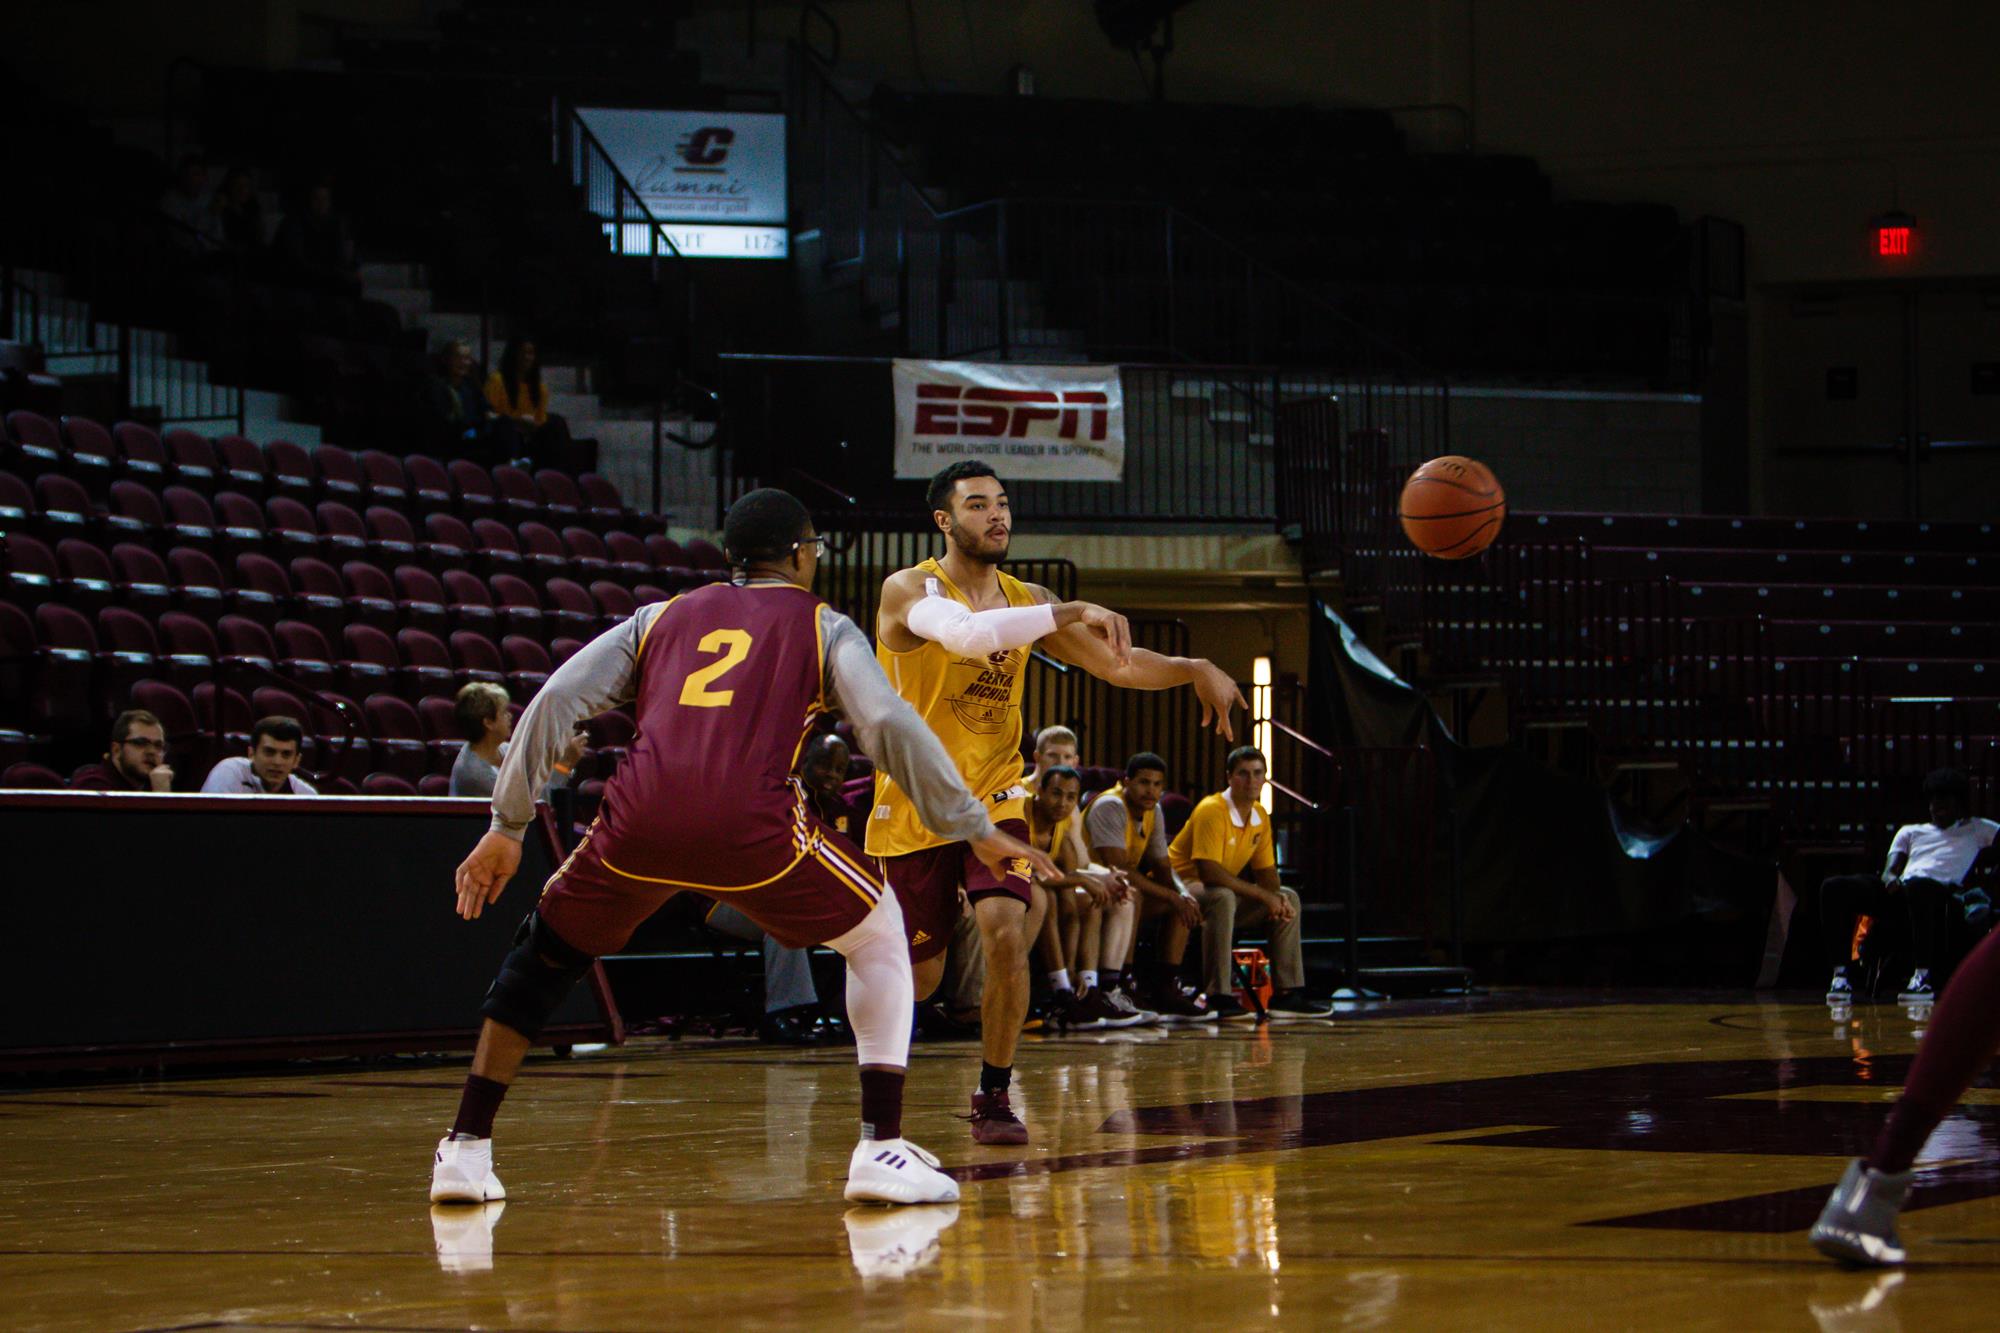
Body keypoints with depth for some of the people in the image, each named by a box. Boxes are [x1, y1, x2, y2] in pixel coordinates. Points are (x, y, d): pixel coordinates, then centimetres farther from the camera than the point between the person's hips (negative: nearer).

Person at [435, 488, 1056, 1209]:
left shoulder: (662, 617, 29)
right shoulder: (822, 626, 21)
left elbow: (554, 702, 18)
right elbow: (890, 723, 4)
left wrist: (507, 827, 21)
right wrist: (975, 830, 7)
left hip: (641, 823, 2)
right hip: (755, 825, -2)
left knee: (544, 953, 28)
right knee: (879, 938, 22)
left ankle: (465, 1149, 21)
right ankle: (882, 1149, 10)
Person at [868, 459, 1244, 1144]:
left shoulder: (1026, 600, 3)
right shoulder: (908, 591, -15)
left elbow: (1114, 661, 5)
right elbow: (965, 633, -37)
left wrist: (1193, 670, -12)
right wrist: (1071, 613, -42)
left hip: (994, 795, 3)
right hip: (916, 802, -3)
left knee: (1005, 929, -21)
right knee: (918, 975, 6)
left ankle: (994, 1097, -7)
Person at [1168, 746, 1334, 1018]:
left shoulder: (1260, 817, 4)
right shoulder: (1212, 810, -23)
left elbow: (1266, 870, 11)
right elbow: (1208, 871, -31)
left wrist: (1277, 898, -14)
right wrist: (1263, 895, -25)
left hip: (1220, 895, 9)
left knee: (1289, 899, 3)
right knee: (1223, 898, -39)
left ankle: (1288, 992, 2)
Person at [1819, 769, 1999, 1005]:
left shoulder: (1976, 830, 29)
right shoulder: (1911, 832, 35)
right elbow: (1890, 870, 20)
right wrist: (1890, 879, -3)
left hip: (1943, 892, -4)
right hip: (1899, 892, 4)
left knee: (1918, 885, -44)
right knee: (1834, 887, -21)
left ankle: (1923, 977, -45)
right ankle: (1840, 975, -28)